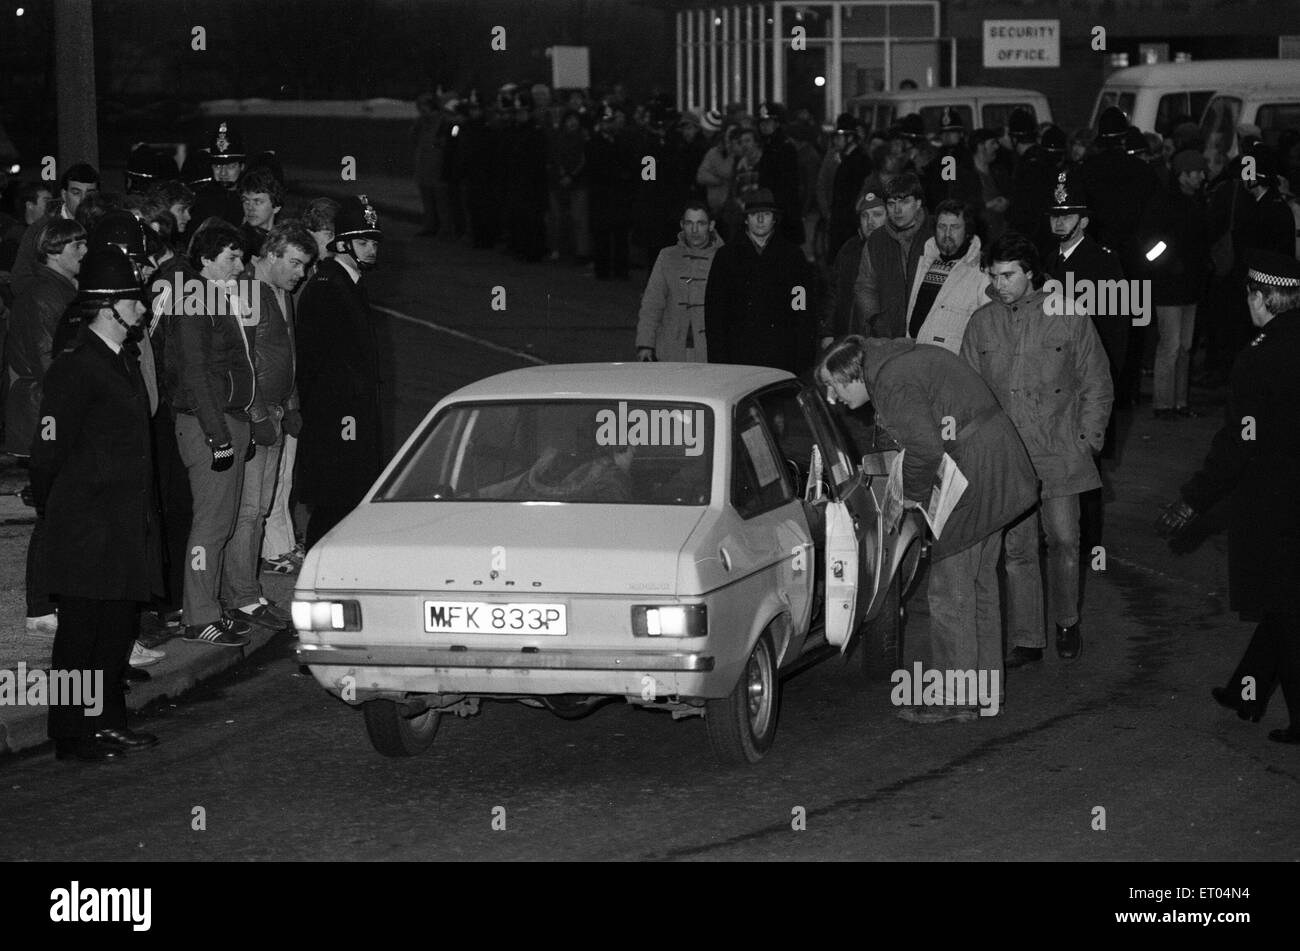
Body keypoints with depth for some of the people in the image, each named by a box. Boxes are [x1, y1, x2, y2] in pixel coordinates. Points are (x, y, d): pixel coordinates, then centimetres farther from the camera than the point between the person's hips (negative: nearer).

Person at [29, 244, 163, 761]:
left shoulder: (125, 364, 15)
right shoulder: (74, 370, -14)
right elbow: (49, 451, -13)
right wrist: (51, 511, -4)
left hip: (127, 526, 9)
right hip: (85, 533, -9)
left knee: (118, 628, 13)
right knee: (80, 634, -1)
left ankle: (109, 724, 23)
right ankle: (70, 735, 5)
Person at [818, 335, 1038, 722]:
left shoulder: (892, 382, -17)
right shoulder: (907, 358, 15)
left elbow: (925, 446, -28)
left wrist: (914, 494, -12)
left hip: (972, 479, -10)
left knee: (951, 590, -2)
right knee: (981, 584, 18)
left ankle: (954, 698, 4)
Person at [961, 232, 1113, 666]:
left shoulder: (1067, 317, -1)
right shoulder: (982, 323, 6)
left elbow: (1096, 385, 5)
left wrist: (1086, 439, -2)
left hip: (1059, 454, -2)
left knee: (1063, 540, -1)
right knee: (1017, 548, 2)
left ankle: (1067, 621, 23)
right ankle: (1026, 641, 10)